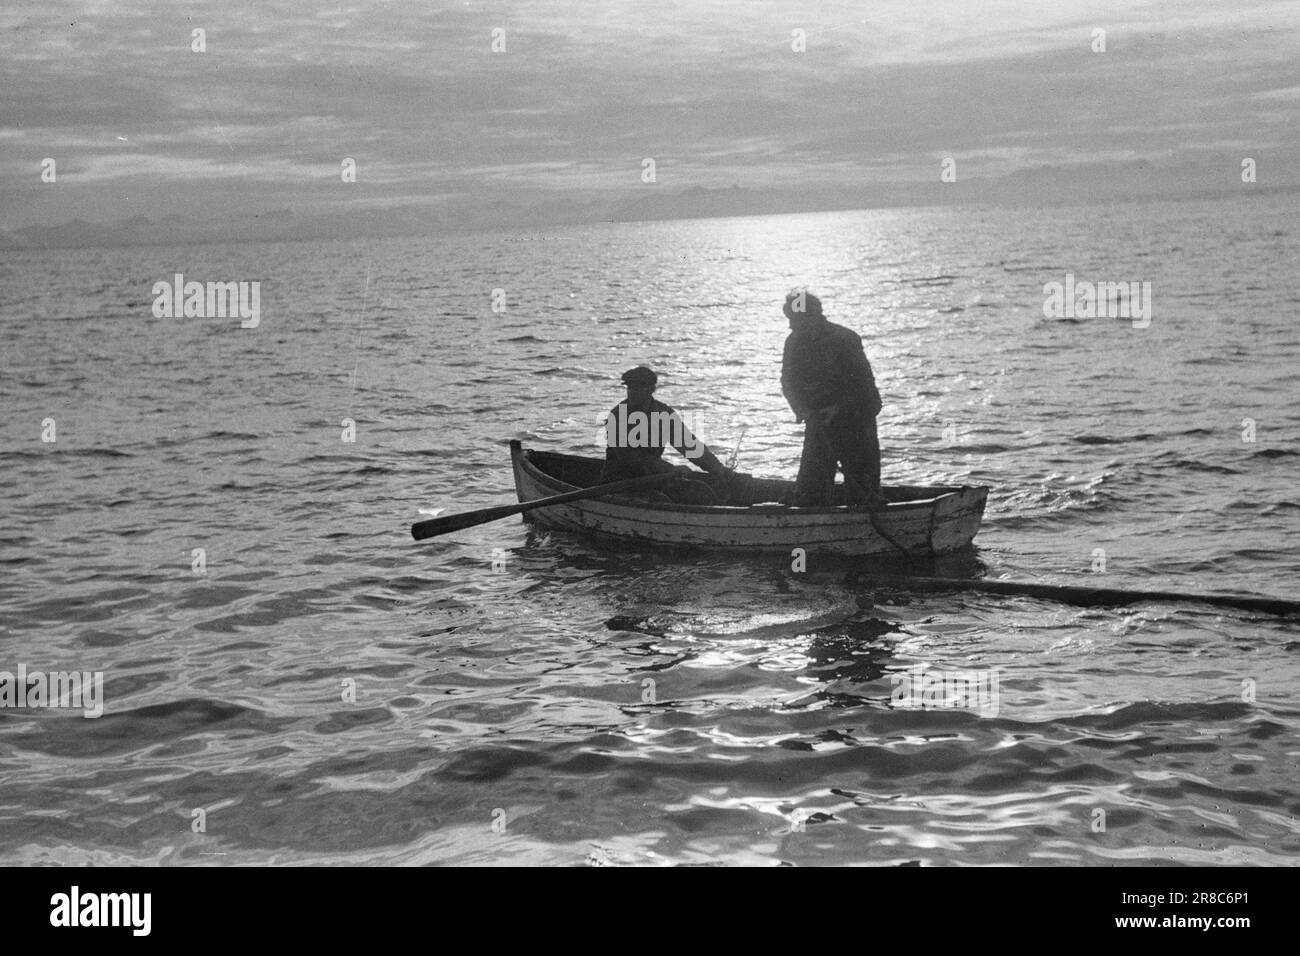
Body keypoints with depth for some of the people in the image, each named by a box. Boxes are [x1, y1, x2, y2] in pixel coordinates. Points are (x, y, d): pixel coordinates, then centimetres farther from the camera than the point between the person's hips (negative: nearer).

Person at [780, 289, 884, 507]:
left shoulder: (845, 339, -16)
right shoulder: (794, 342, 1)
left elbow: (864, 384, -17)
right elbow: (788, 383, 6)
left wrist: (837, 409, -23)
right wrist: (802, 409, -11)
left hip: (854, 417, -5)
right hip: (818, 421, 5)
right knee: (809, 483, 1)